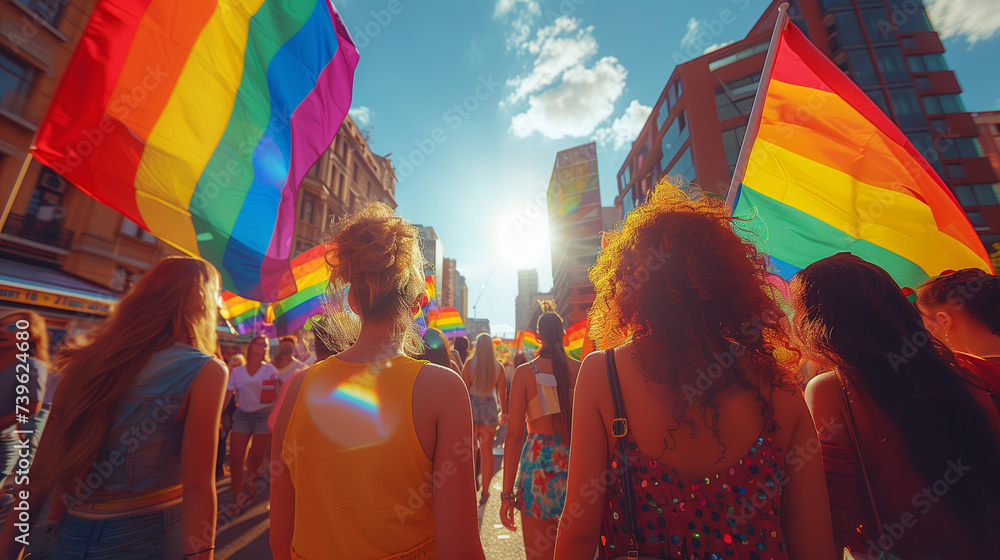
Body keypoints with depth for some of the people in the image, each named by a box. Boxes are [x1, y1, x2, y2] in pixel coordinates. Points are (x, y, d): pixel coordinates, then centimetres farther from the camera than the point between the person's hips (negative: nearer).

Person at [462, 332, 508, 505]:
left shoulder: (470, 363, -7)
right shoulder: (498, 366, -3)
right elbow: (502, 392, 2)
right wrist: (504, 413, 12)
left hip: (471, 407, -1)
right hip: (490, 408, 1)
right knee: (487, 451, 12)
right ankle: (485, 492, 22)